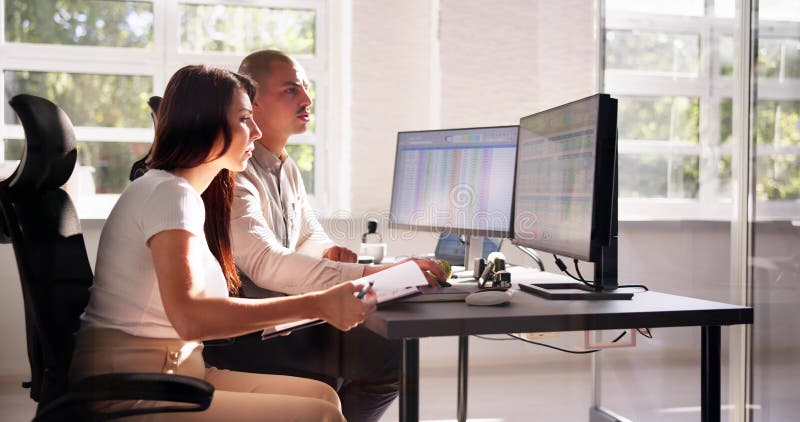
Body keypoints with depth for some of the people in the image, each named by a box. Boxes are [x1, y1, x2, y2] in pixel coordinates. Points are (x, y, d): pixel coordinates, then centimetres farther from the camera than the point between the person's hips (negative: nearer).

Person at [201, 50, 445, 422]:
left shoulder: (286, 168, 13)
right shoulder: (235, 174, -18)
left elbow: (310, 235, 24)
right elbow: (266, 265, -30)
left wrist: (329, 252, -3)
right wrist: (372, 274, -36)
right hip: (236, 337, -9)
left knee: (391, 346, -1)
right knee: (384, 353, -17)